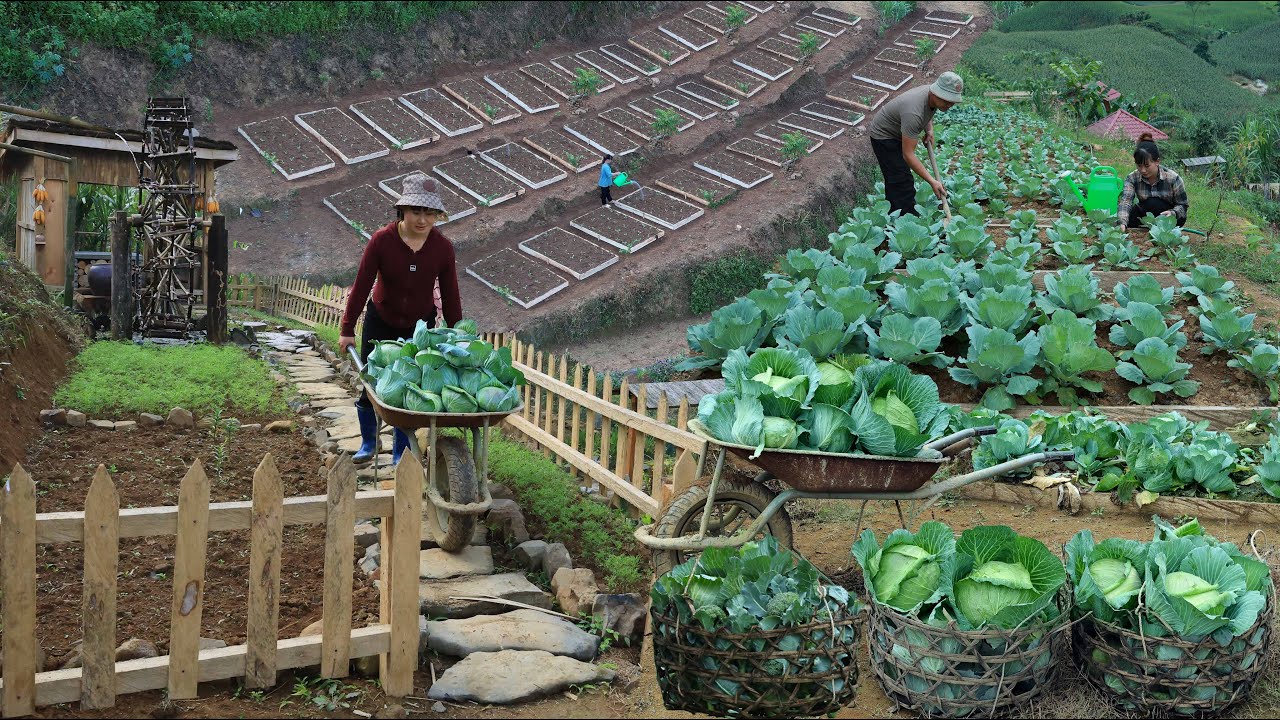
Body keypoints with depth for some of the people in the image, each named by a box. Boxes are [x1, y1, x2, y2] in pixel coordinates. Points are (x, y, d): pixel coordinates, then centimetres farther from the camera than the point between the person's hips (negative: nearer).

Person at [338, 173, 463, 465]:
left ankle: (401, 452, 12)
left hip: (420, 324, 1)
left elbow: (450, 296, -6)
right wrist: (347, 330, -12)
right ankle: (368, 443, 26)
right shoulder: (382, 240, -19)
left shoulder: (443, 247, -14)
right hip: (380, 322, -1)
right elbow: (361, 285, -14)